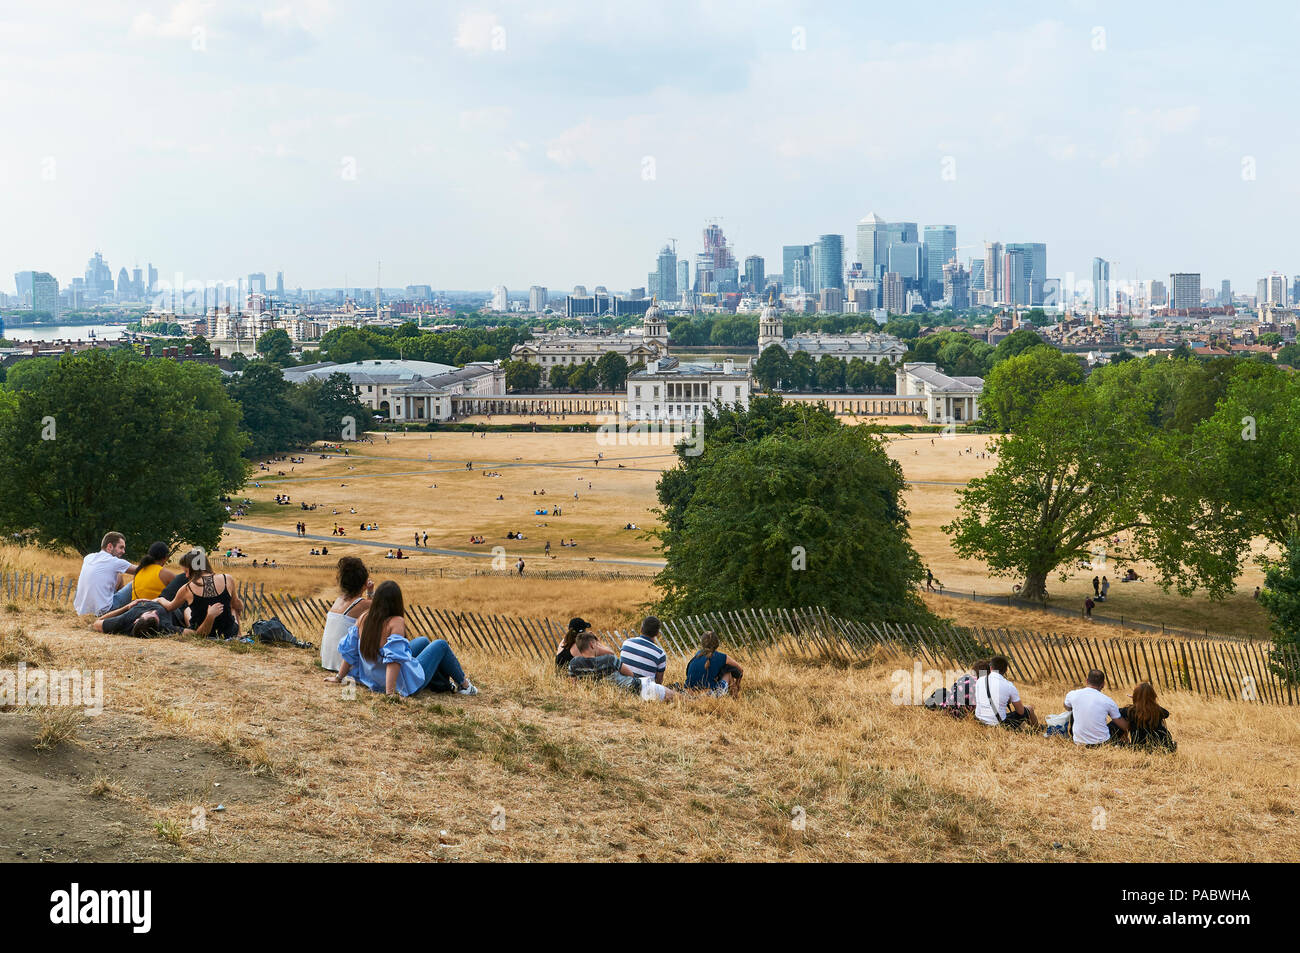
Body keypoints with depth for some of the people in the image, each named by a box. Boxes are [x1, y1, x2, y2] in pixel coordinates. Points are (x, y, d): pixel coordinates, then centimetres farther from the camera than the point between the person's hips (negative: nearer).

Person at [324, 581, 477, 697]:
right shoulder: (396, 622, -28)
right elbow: (394, 657, -34)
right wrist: (390, 693, -35)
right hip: (405, 684, -7)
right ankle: (463, 684, 29)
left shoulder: (364, 618, -8)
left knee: (423, 641, 27)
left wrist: (339, 677, 9)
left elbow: (349, 649, -2)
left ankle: (445, 684, 40)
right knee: (441, 645, 12)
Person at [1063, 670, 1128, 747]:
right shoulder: (1107, 701, -10)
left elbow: (1067, 708, 22)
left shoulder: (1072, 695, -5)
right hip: (1102, 743, -2)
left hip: (1079, 743, 2)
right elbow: (1125, 727, 0)